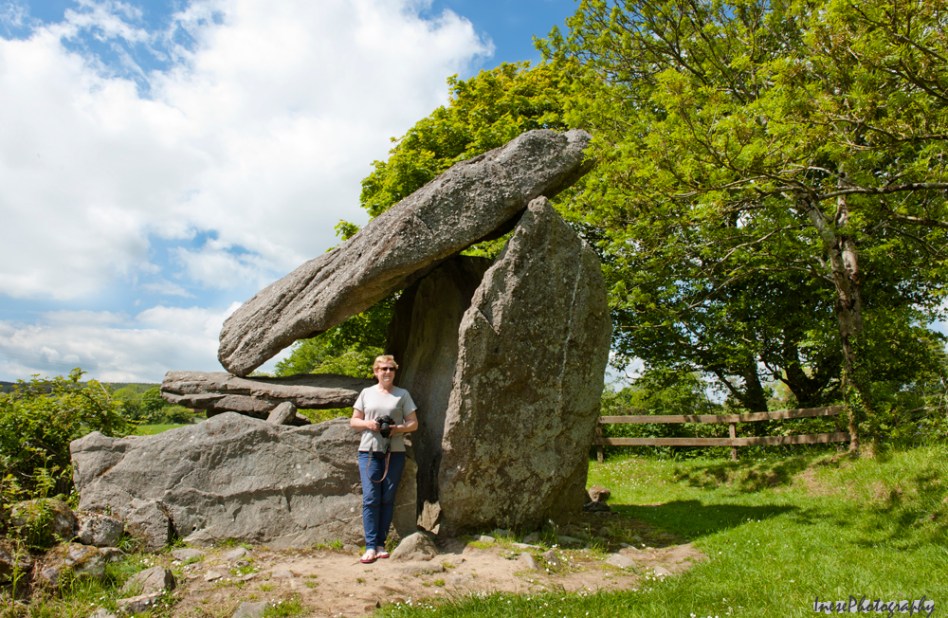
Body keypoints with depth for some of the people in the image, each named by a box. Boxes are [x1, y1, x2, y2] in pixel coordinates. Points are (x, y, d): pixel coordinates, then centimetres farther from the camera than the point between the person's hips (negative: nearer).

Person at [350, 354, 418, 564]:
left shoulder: (402, 395, 9)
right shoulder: (366, 393, 11)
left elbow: (413, 423, 7)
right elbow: (353, 421, 13)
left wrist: (398, 428, -12)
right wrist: (367, 423, -8)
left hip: (394, 452, 0)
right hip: (369, 450, 0)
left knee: (388, 499, 3)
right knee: (370, 498, -7)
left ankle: (381, 544, 11)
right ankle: (370, 547, -5)